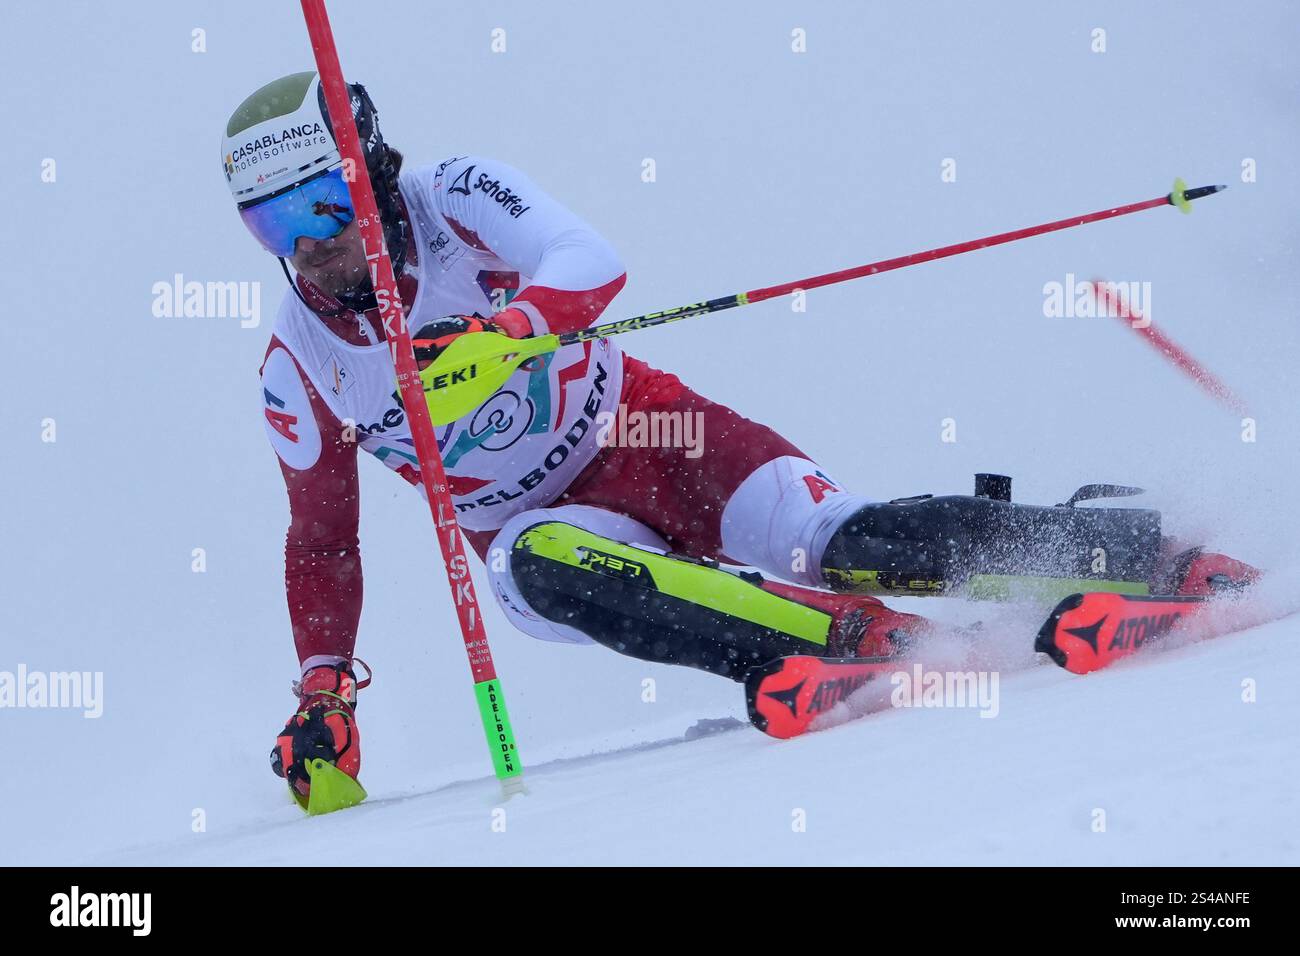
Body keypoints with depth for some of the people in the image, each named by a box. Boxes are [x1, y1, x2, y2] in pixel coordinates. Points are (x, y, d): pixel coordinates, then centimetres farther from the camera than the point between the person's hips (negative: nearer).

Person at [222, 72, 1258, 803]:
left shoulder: (453, 199, -11)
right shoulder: (299, 370, 0)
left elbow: (590, 263, -29)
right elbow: (321, 540, 11)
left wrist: (496, 333, -48)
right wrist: (324, 692, 2)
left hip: (640, 434, -2)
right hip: (545, 527, 2)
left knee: (836, 542, -27)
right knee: (541, 568, -35)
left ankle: (1163, 561, -21)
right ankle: (864, 641, -43)